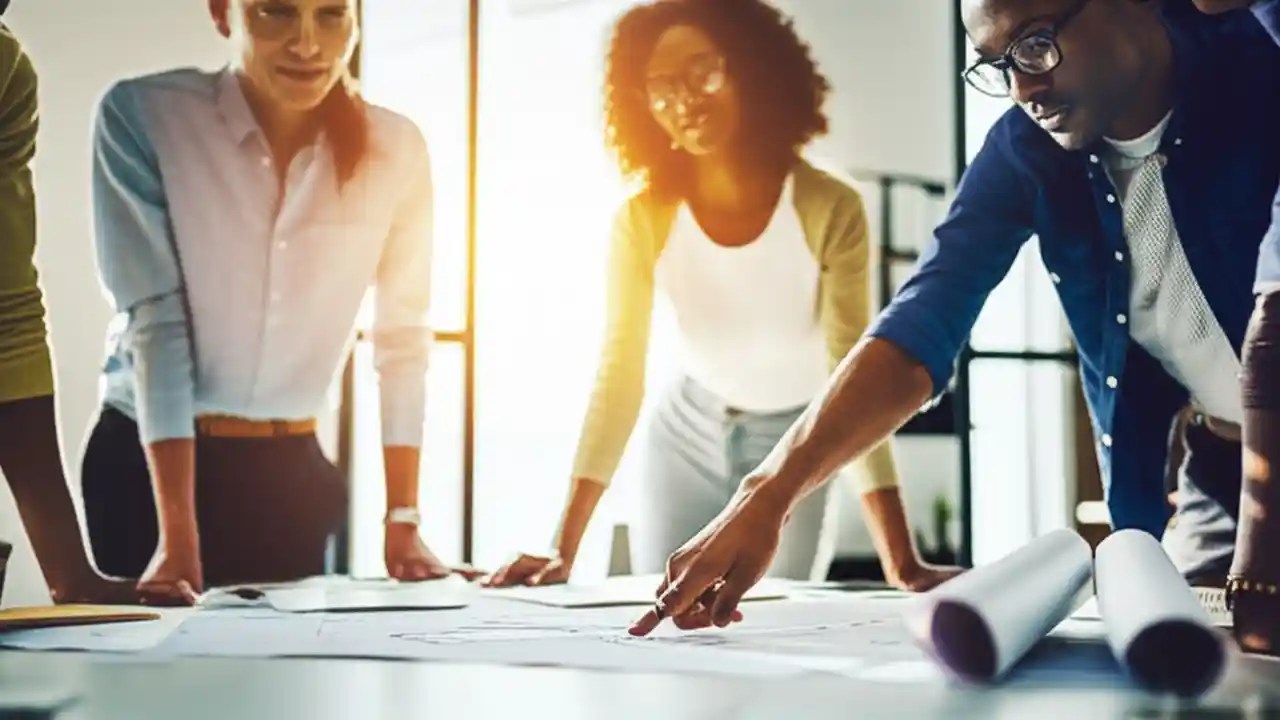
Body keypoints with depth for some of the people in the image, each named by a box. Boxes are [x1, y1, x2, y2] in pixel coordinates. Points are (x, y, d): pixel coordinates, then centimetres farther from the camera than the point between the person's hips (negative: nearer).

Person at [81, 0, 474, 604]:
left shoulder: (395, 149, -6)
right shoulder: (141, 117, -14)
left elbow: (404, 338, -4)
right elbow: (154, 319, -17)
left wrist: (402, 522, -7)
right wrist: (178, 535, -22)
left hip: (292, 468, 3)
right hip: (145, 461, -2)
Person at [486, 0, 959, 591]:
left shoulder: (830, 209, -26)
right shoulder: (643, 220, -19)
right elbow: (619, 377, -19)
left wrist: (902, 564, -36)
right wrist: (564, 550, -26)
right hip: (689, 433, 2)